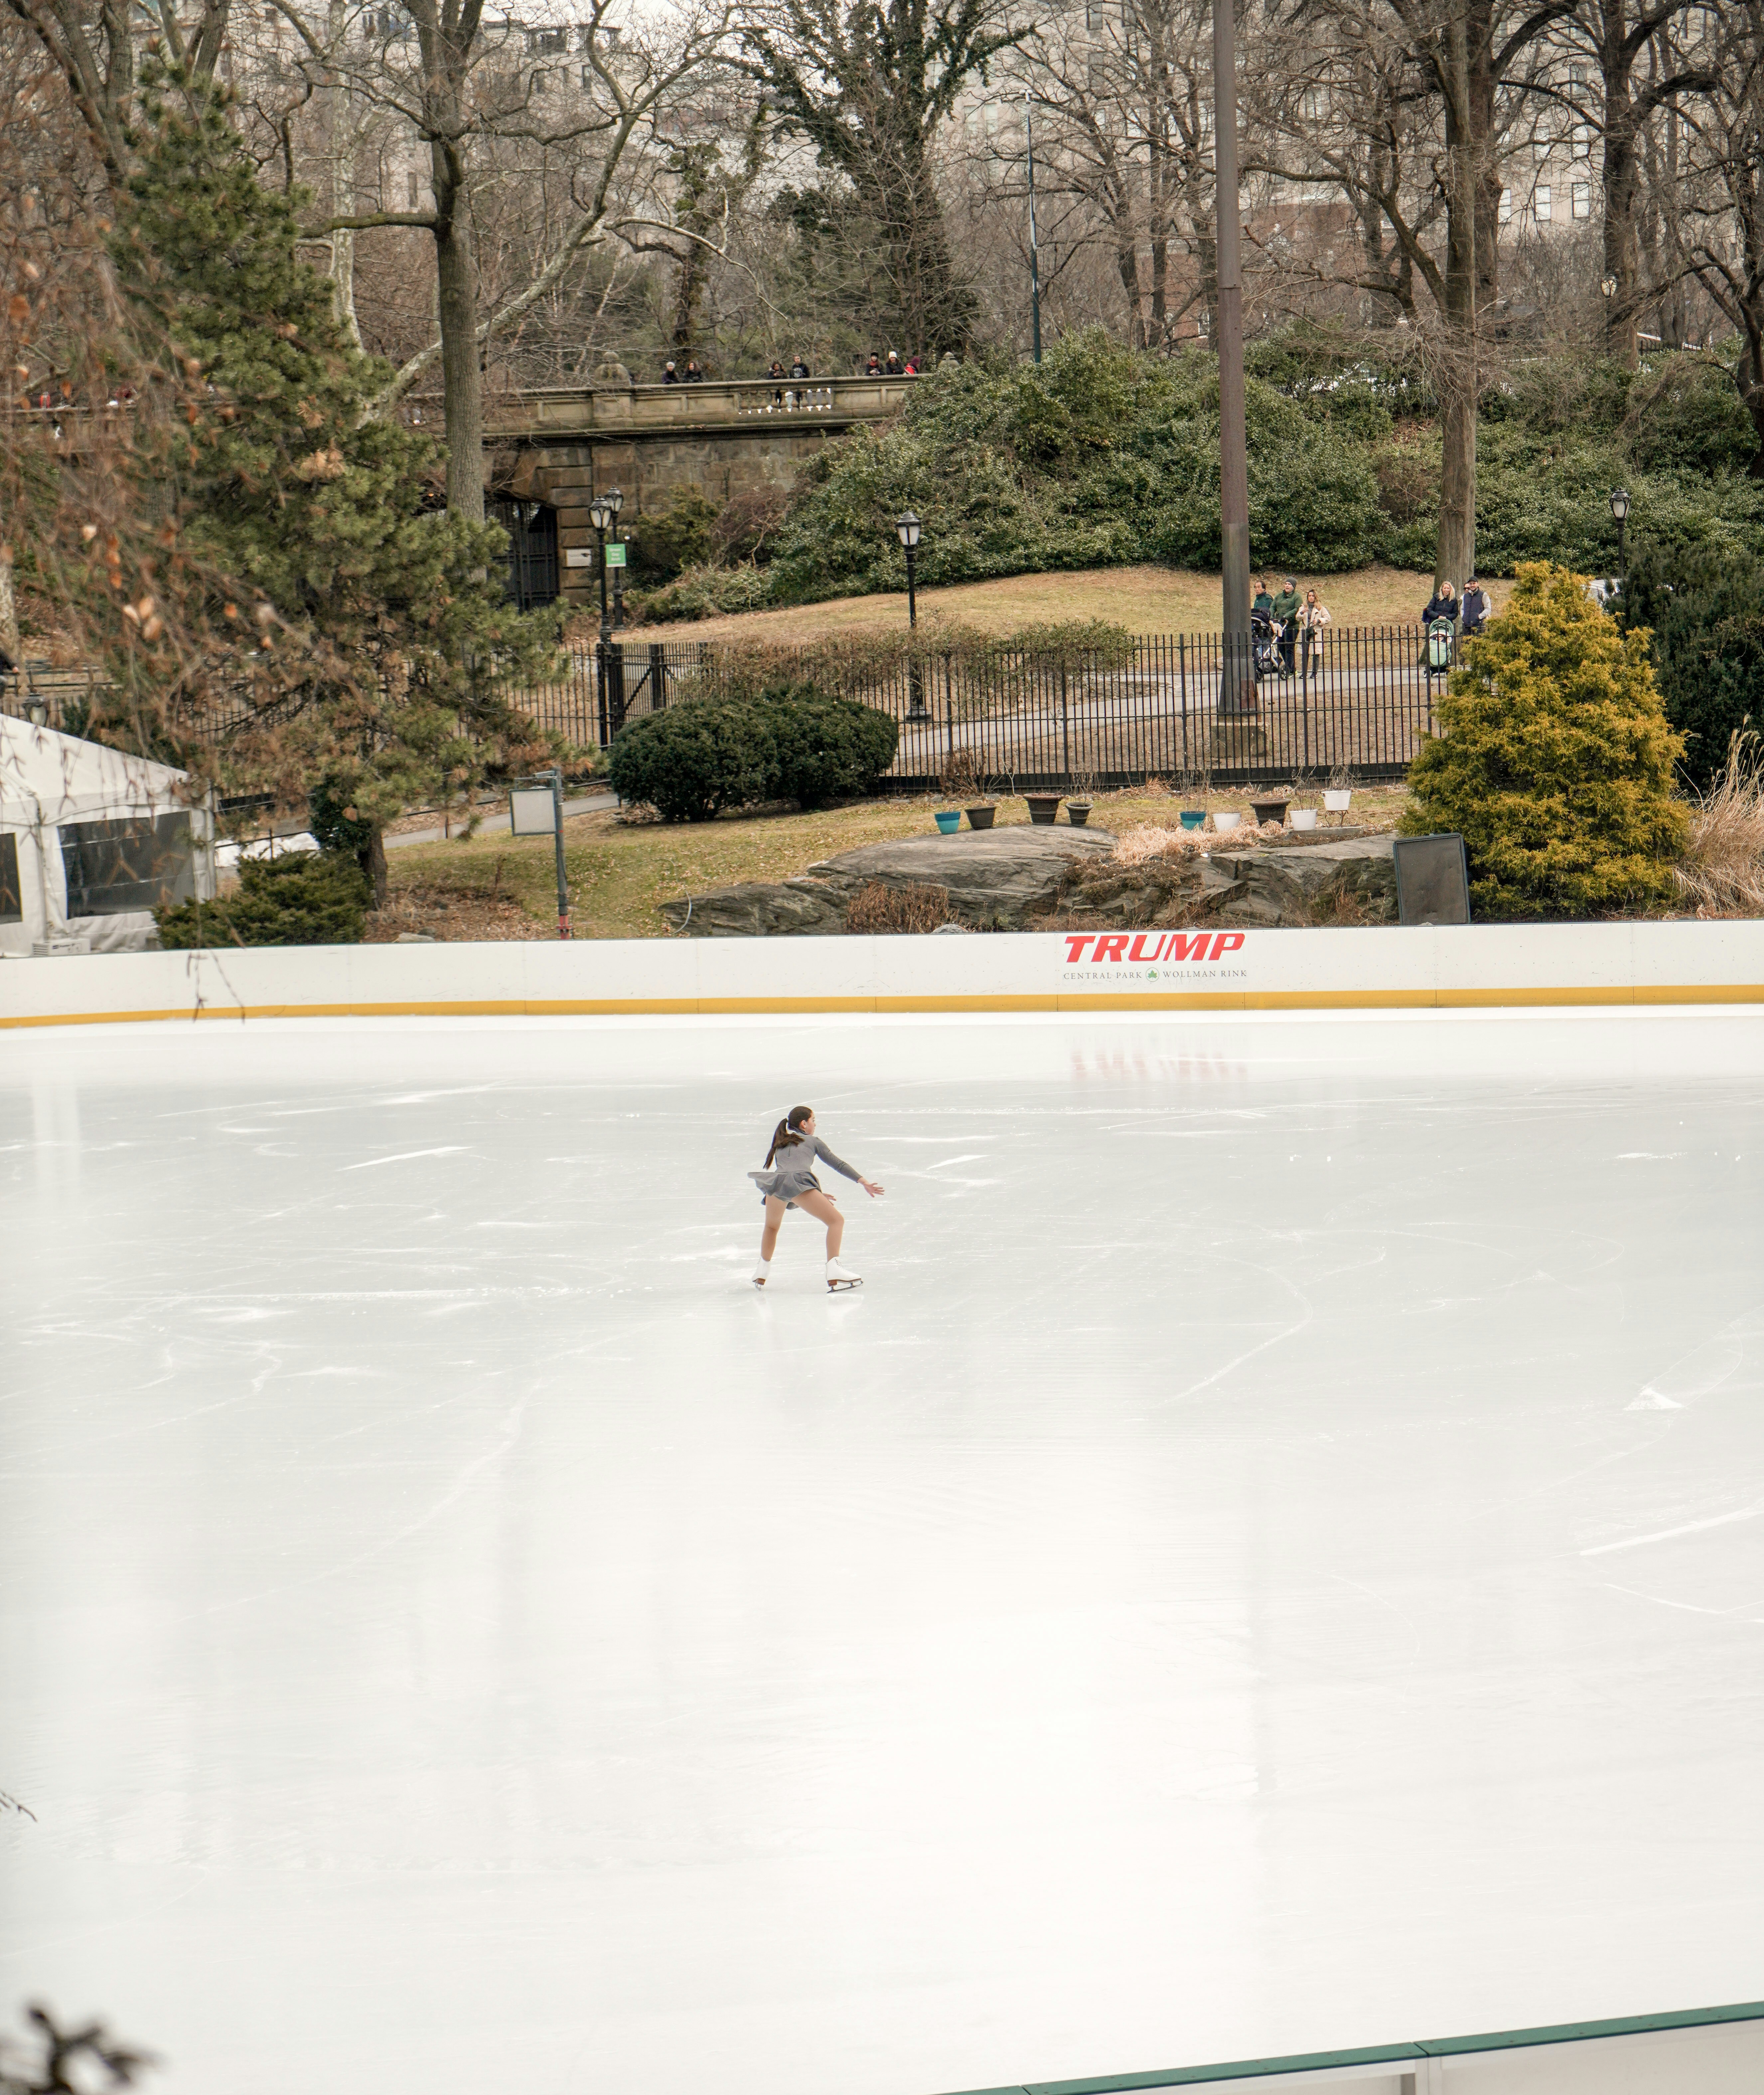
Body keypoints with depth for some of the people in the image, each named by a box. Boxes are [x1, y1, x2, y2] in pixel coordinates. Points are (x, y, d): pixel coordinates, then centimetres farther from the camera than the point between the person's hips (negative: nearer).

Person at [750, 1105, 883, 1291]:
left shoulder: (780, 1144, 35)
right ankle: (834, 1271, -15)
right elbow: (838, 1164, 22)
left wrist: (816, 1194, 48)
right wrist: (864, 1182, 26)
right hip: (799, 1184, -4)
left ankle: (762, 1272, 32)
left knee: (772, 1227, 32)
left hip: (775, 1183, 4)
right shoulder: (813, 1141, 25)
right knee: (836, 1221, 2)